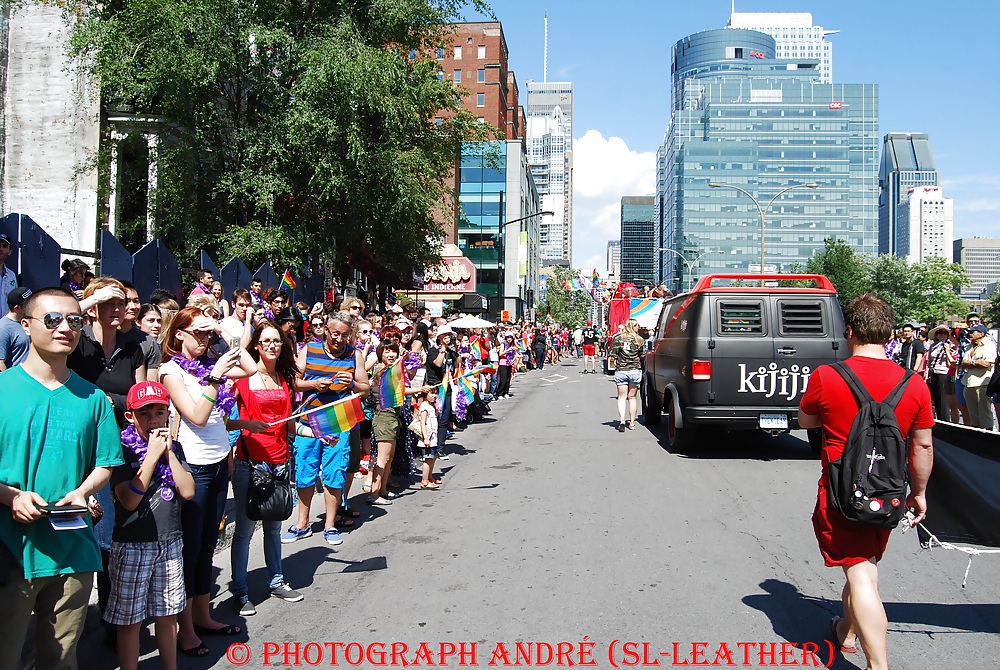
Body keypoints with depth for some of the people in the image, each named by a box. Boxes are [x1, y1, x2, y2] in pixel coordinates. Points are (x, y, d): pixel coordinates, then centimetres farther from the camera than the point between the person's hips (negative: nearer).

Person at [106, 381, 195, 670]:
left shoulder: (173, 447, 6)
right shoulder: (123, 449, -10)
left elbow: (187, 492, -4)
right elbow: (129, 500, -19)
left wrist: (169, 453, -11)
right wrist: (152, 456, -19)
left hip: (169, 543, 5)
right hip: (132, 546, -5)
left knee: (168, 615, 14)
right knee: (130, 620, 4)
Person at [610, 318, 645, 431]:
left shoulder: (617, 338, 0)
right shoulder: (638, 340, -1)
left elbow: (612, 355, -2)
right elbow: (641, 357, 2)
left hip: (620, 371, 0)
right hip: (635, 370, 0)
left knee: (622, 397, 4)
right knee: (632, 397, 12)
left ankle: (622, 421, -14)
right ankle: (632, 423, 16)